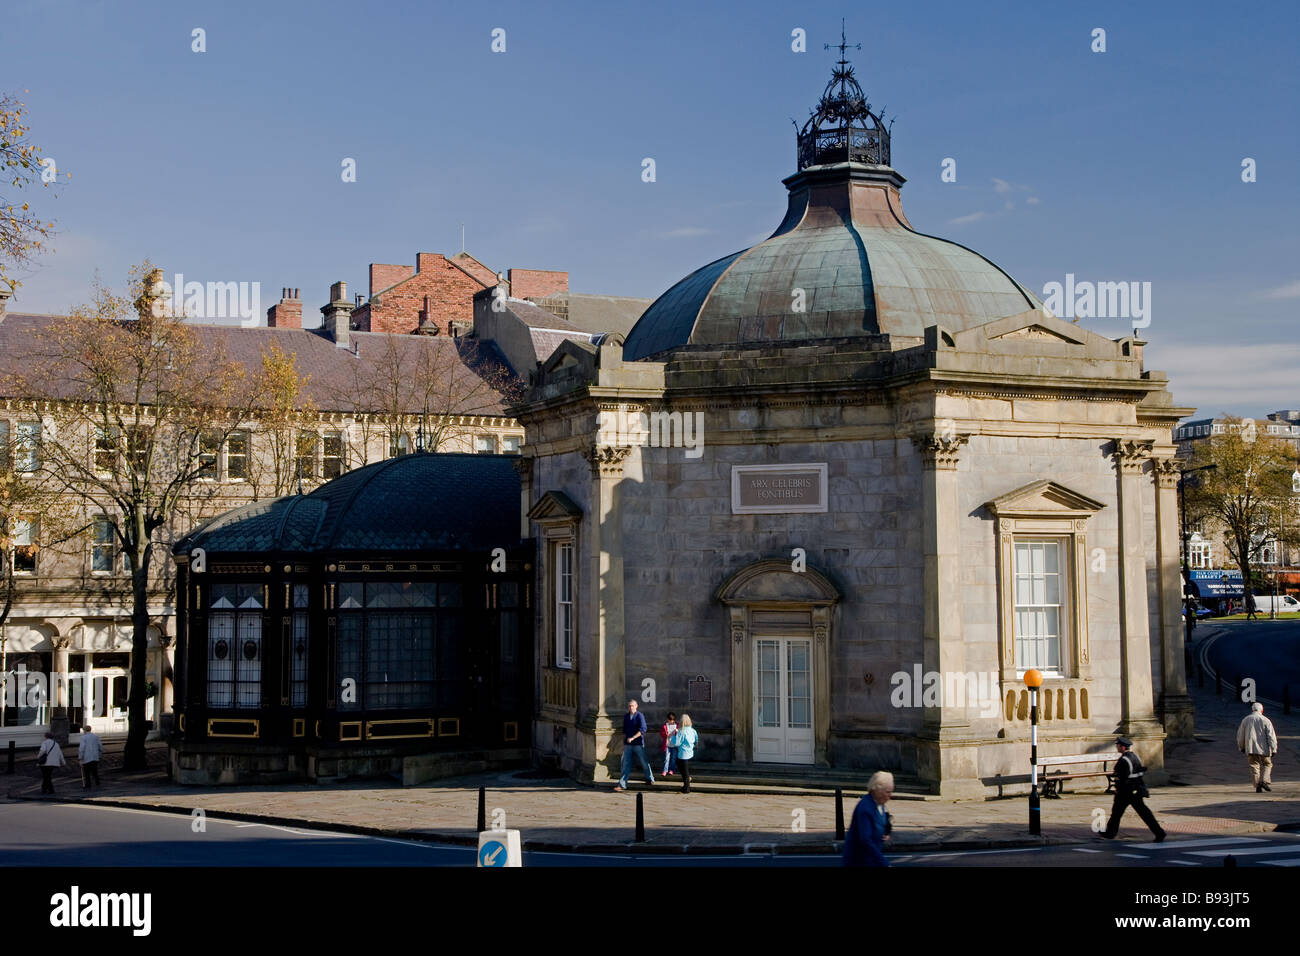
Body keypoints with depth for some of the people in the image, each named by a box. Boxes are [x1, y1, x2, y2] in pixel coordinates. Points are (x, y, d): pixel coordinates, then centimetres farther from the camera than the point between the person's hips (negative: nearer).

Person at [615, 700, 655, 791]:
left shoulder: (640, 716, -6)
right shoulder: (626, 716, 11)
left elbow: (643, 729, -16)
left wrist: (632, 738, -23)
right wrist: (623, 742, 17)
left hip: (638, 744, -4)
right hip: (628, 745, 4)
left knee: (644, 763, 8)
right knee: (626, 764, -1)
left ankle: (650, 779, 28)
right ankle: (622, 784, -2)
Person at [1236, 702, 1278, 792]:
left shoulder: (1246, 720, 8)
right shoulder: (1265, 720, -2)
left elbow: (1240, 735, 13)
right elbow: (1271, 736, -6)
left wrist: (1241, 747, 23)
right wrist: (1273, 749, -5)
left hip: (1250, 748, 2)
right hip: (1263, 748, -2)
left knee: (1254, 766, 6)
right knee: (1267, 764, 12)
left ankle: (1257, 786, -1)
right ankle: (1264, 781, -6)